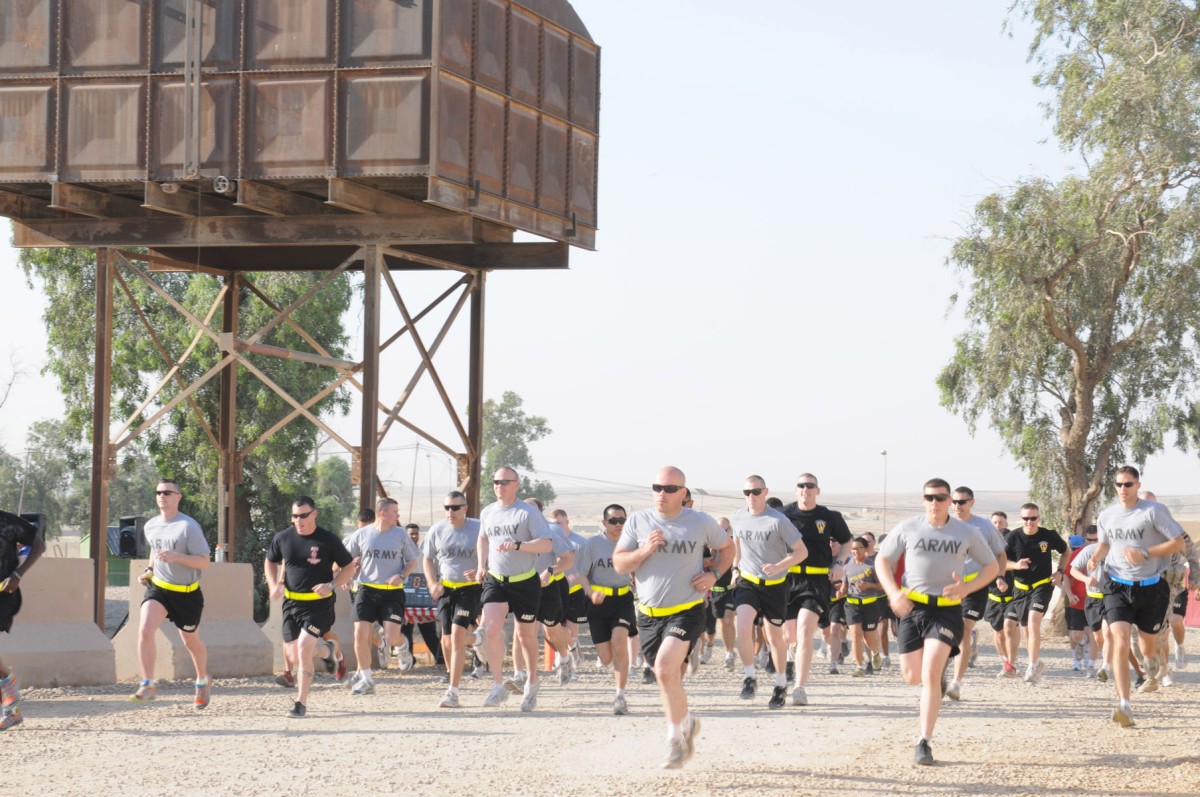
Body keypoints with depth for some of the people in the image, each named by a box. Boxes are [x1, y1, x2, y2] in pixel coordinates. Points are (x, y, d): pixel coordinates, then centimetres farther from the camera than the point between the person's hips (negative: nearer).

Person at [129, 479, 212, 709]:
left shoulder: (189, 527, -17)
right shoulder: (151, 526, 2)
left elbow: (204, 562, -17)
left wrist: (176, 557, -30)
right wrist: (150, 570, 6)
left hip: (187, 593, -3)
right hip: (158, 587, 3)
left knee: (191, 640, 13)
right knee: (145, 630, -21)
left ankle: (202, 682, 41)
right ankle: (147, 685, -18)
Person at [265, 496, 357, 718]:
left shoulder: (328, 540, -8)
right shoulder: (283, 538, 1)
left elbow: (348, 568, 0)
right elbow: (270, 561, 19)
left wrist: (331, 585, -16)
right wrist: (273, 585, 2)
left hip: (319, 604, -5)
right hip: (291, 603, 5)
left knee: (303, 648, -18)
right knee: (295, 656, 5)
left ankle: (301, 703, -8)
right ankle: (327, 648, 39)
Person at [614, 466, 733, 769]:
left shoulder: (701, 522, -3)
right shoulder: (638, 521, 0)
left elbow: (727, 547, 14)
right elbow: (619, 563, -1)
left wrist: (714, 574, -3)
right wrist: (645, 550, -18)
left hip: (687, 611, -4)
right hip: (649, 615, 4)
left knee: (665, 670, -23)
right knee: (669, 680, 13)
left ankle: (676, 738, -8)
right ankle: (687, 723, 40)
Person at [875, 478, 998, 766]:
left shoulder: (967, 533, -2)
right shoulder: (908, 529, -2)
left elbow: (991, 566, 8)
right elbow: (882, 560, 7)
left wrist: (967, 587, -11)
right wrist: (894, 593, -10)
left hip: (947, 609, -2)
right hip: (912, 606, 2)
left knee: (930, 674, -16)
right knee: (912, 676, 4)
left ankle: (924, 742, -11)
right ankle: (938, 673, 43)